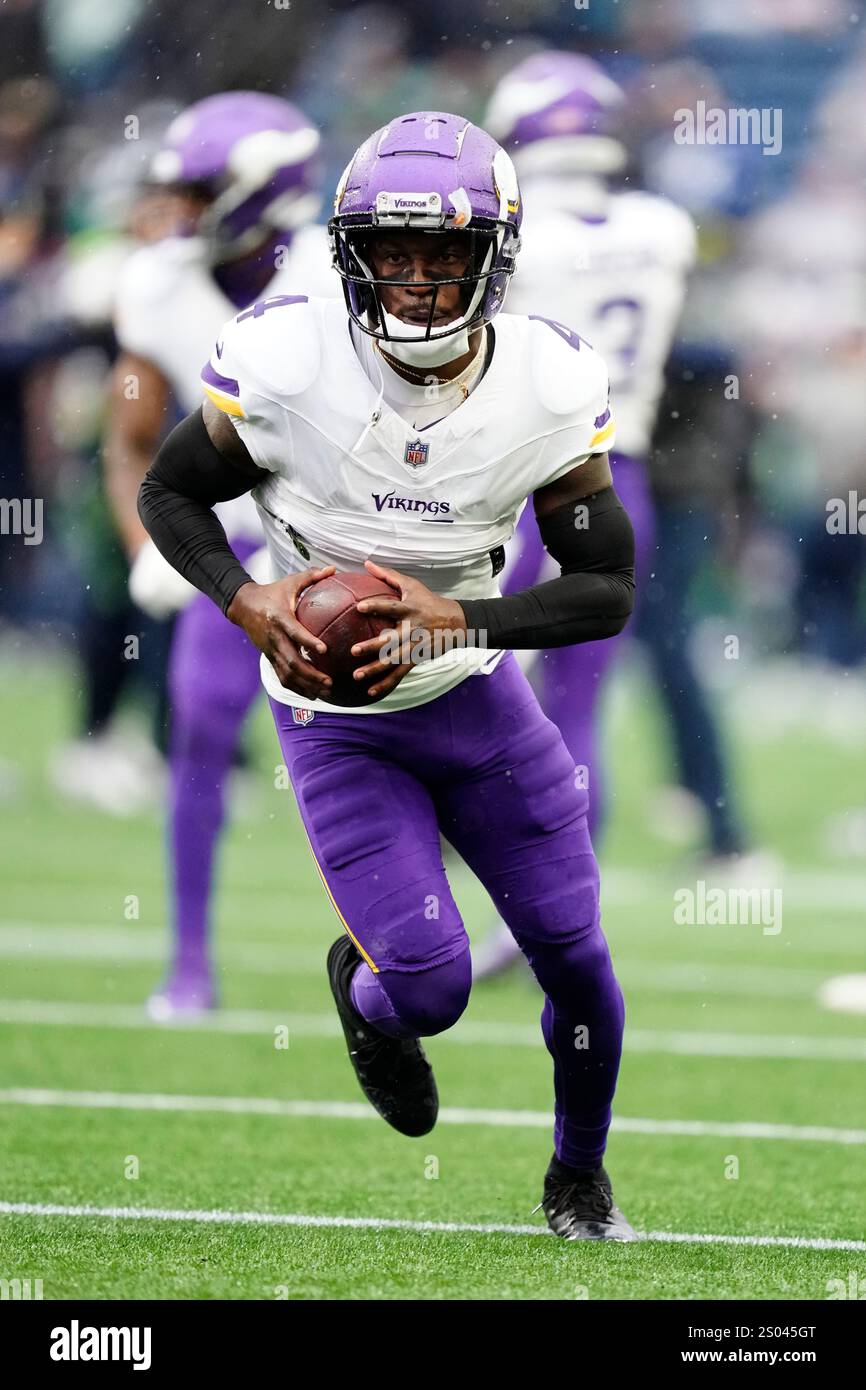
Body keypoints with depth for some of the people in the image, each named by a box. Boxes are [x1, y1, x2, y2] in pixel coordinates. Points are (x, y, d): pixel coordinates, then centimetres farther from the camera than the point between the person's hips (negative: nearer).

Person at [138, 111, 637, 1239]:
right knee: (431, 987, -12)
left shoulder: (549, 389, -17)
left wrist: (453, 618, -26)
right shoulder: (288, 363, -24)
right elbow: (170, 493, -7)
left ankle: (580, 1177, 33)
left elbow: (608, 589, -12)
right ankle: (362, 987, 28)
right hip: (339, 721, -3)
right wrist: (254, 611, -24)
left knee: (573, 951, 5)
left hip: (477, 690, 3)